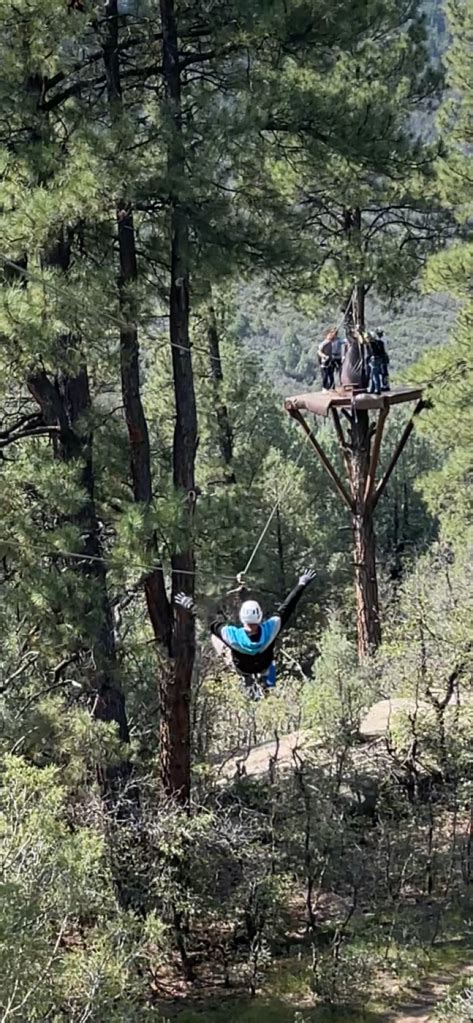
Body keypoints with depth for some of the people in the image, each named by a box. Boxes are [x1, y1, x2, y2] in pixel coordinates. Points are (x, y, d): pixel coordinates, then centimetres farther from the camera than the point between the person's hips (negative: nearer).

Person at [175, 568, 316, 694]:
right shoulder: (270, 629, -40)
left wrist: (191, 608, -13)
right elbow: (286, 608, -29)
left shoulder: (233, 635, -41)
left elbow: (213, 622, -26)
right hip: (264, 666, 2)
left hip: (240, 667, -2)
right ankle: (264, 676, 37)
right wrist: (301, 585, -18)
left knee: (215, 636, 14)